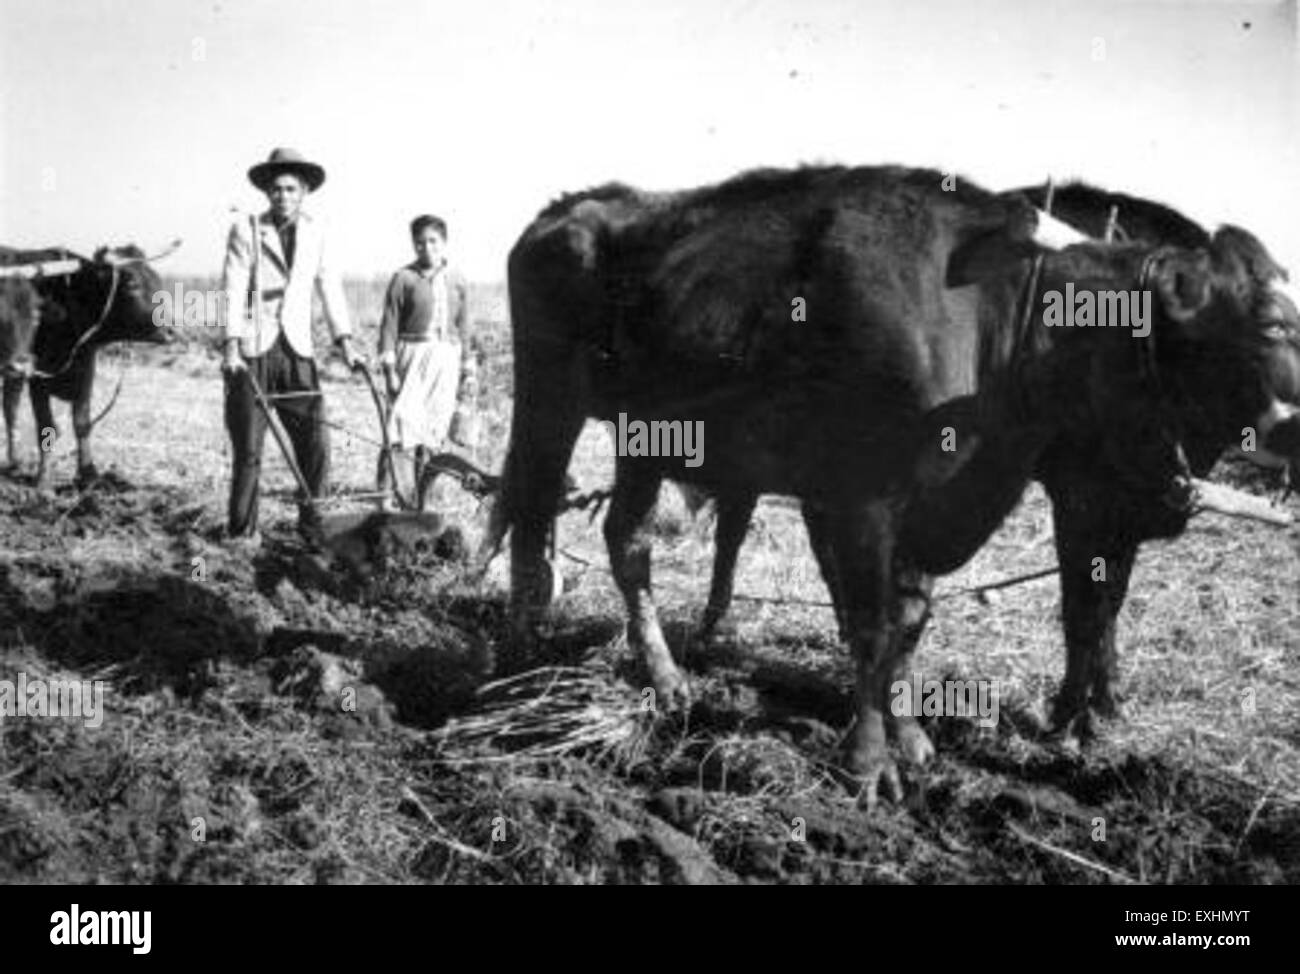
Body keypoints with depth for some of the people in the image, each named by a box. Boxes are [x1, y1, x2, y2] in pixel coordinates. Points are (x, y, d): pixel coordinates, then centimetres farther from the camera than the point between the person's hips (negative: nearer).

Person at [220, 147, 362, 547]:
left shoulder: (314, 232, 11)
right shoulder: (245, 231, 0)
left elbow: (329, 286, 10)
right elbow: (233, 291, -7)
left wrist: (344, 341, 2)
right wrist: (231, 347, -17)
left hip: (297, 352, 3)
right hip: (252, 353, -3)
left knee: (315, 442, -2)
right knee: (248, 448, 1)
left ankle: (311, 523, 13)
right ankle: (242, 531, 14)